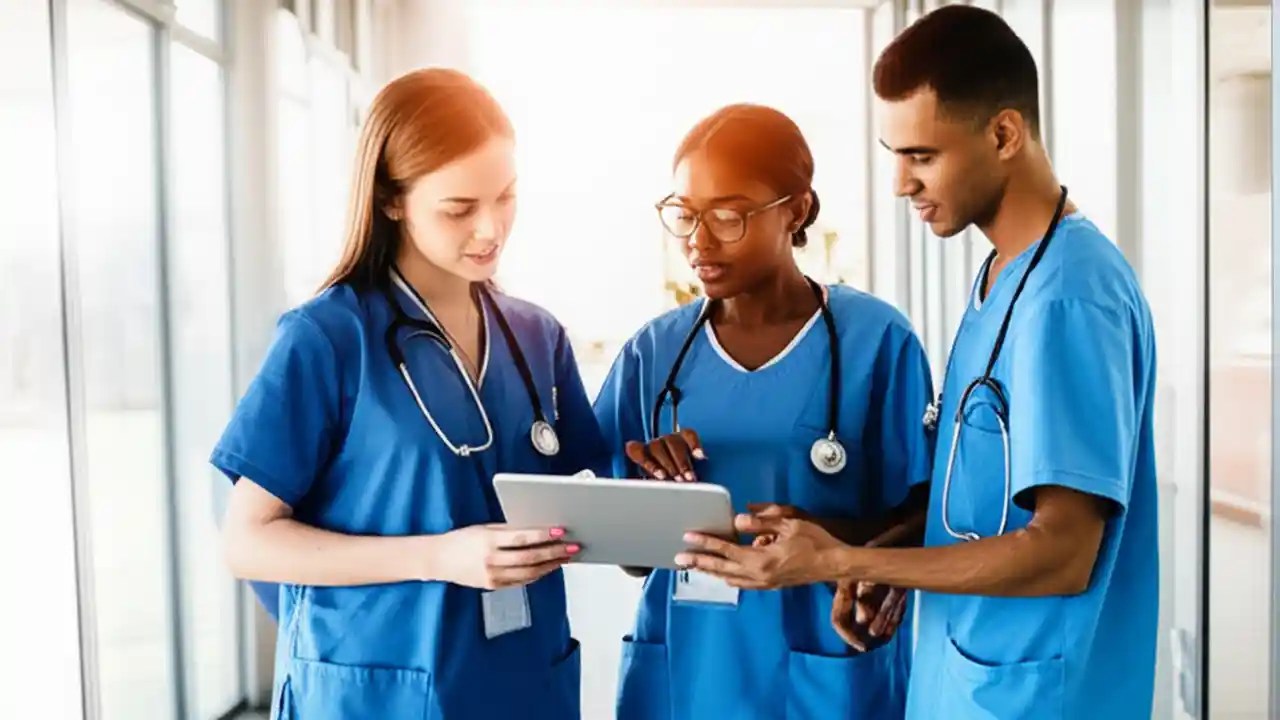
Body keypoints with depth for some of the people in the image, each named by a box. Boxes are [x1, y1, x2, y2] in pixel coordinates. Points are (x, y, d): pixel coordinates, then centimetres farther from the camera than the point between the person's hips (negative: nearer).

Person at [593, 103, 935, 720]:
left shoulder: (876, 339, -10)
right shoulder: (655, 351, 1)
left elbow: (918, 522, -5)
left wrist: (829, 539, -23)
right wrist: (652, 494, -14)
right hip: (681, 670, 3)